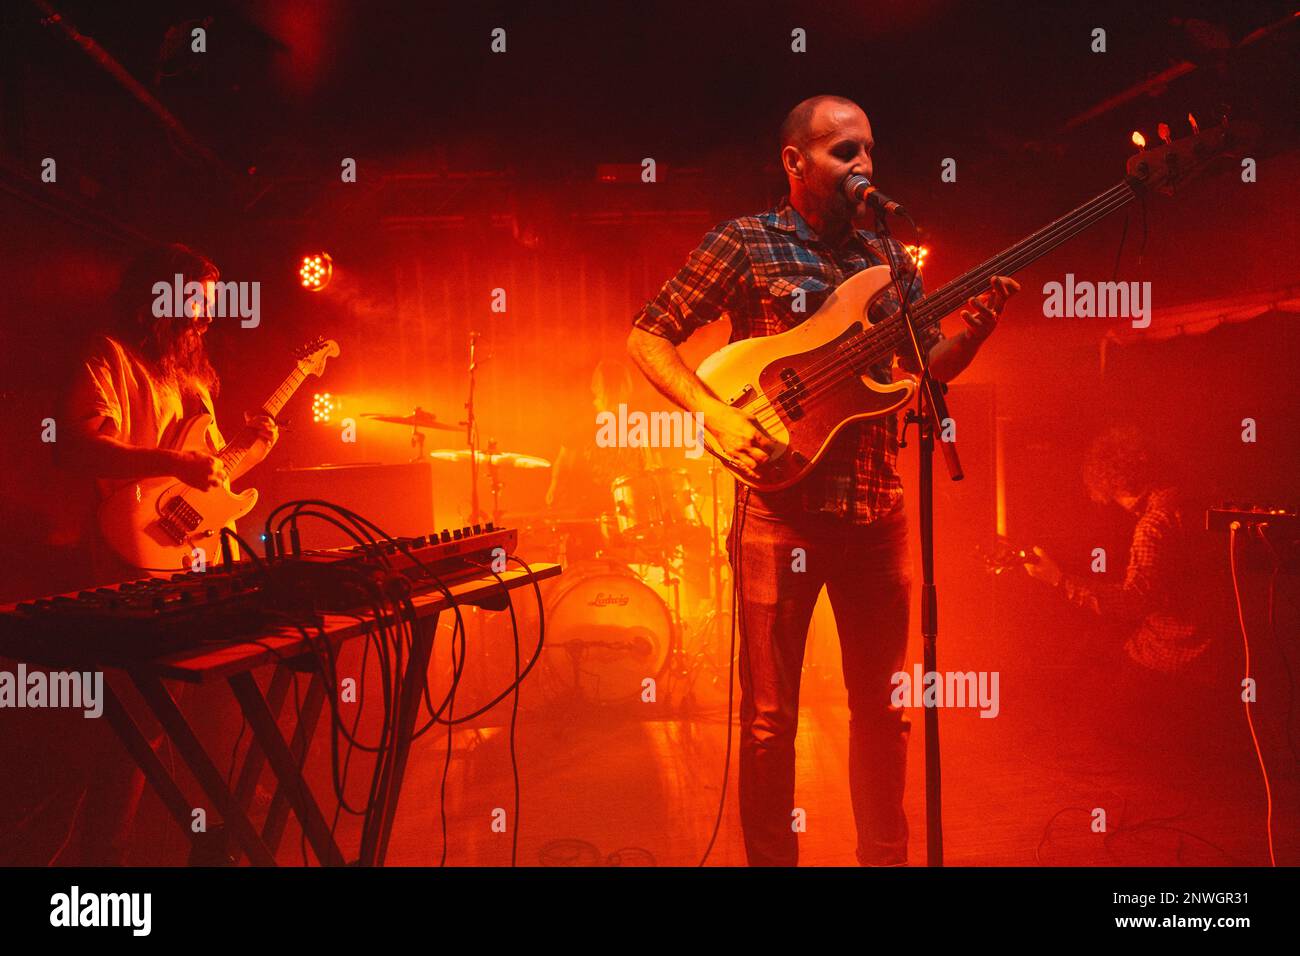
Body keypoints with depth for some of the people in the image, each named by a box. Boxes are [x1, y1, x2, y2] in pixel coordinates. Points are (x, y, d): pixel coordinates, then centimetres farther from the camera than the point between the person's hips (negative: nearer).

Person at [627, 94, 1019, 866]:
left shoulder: (886, 255, 12)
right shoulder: (746, 242, -2)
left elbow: (931, 365, 13)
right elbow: (647, 339, -3)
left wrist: (975, 329, -7)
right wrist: (718, 416, -16)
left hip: (877, 508, 5)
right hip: (780, 507, -4)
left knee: (882, 704, 14)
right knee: (770, 716, 3)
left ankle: (886, 857, 29)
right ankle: (772, 859, 17)